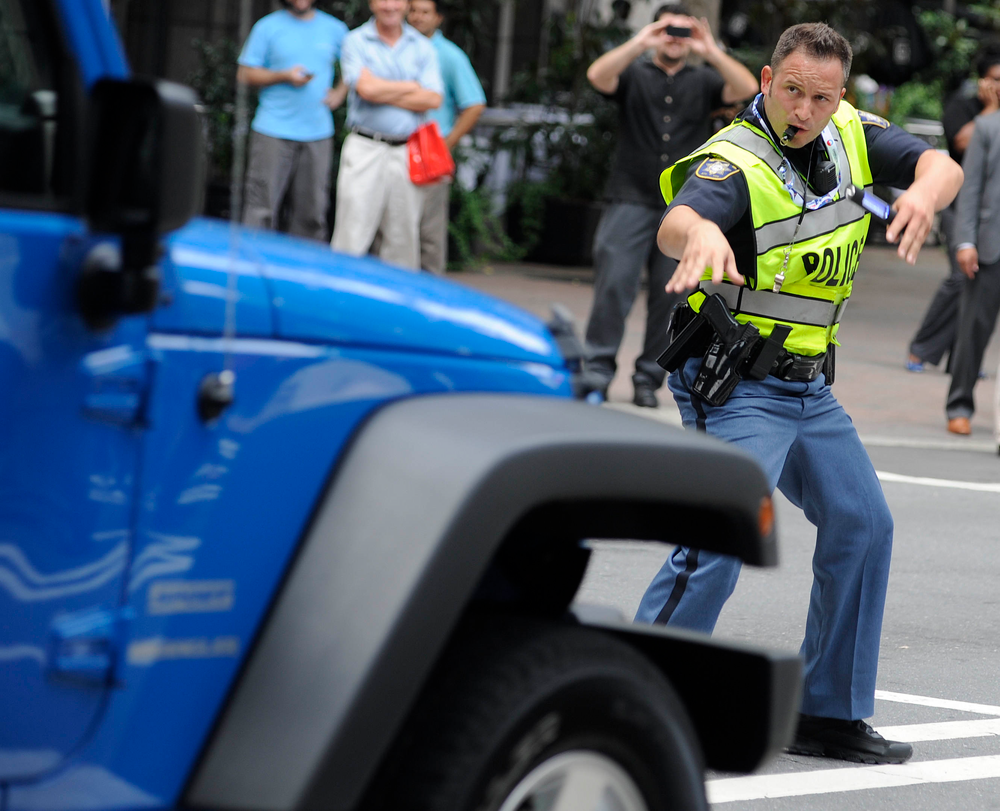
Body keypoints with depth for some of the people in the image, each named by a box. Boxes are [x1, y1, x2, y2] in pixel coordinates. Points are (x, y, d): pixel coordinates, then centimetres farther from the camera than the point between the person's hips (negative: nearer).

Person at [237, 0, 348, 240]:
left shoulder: (335, 29, 10)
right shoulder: (268, 27, 3)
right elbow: (245, 74, 2)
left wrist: (340, 93, 6)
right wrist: (285, 76, -11)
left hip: (318, 132, 3)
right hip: (273, 129, -3)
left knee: (312, 210, 3)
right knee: (261, 208, -7)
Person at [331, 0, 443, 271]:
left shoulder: (422, 47, 10)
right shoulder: (355, 42, 2)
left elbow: (433, 99, -3)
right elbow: (367, 87, -14)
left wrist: (384, 95, -8)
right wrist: (412, 88, -4)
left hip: (408, 154, 3)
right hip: (365, 149, -3)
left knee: (403, 238, 5)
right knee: (352, 237, -7)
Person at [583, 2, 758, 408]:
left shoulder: (703, 82, 12)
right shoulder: (635, 75, 10)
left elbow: (746, 89, -5)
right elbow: (598, 76, -10)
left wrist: (711, 52, -16)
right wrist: (638, 45, -20)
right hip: (631, 202, -1)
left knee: (670, 296, 1)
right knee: (614, 284, -10)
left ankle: (648, 379, 9)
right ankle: (598, 370, -4)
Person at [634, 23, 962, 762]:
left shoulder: (849, 134, 1)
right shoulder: (735, 164, -20)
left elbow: (942, 167, -9)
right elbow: (673, 224, -40)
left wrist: (924, 191, -34)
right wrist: (700, 234, -66)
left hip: (809, 387, 8)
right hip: (736, 388, -8)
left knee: (863, 525, 11)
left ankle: (829, 714, 22)